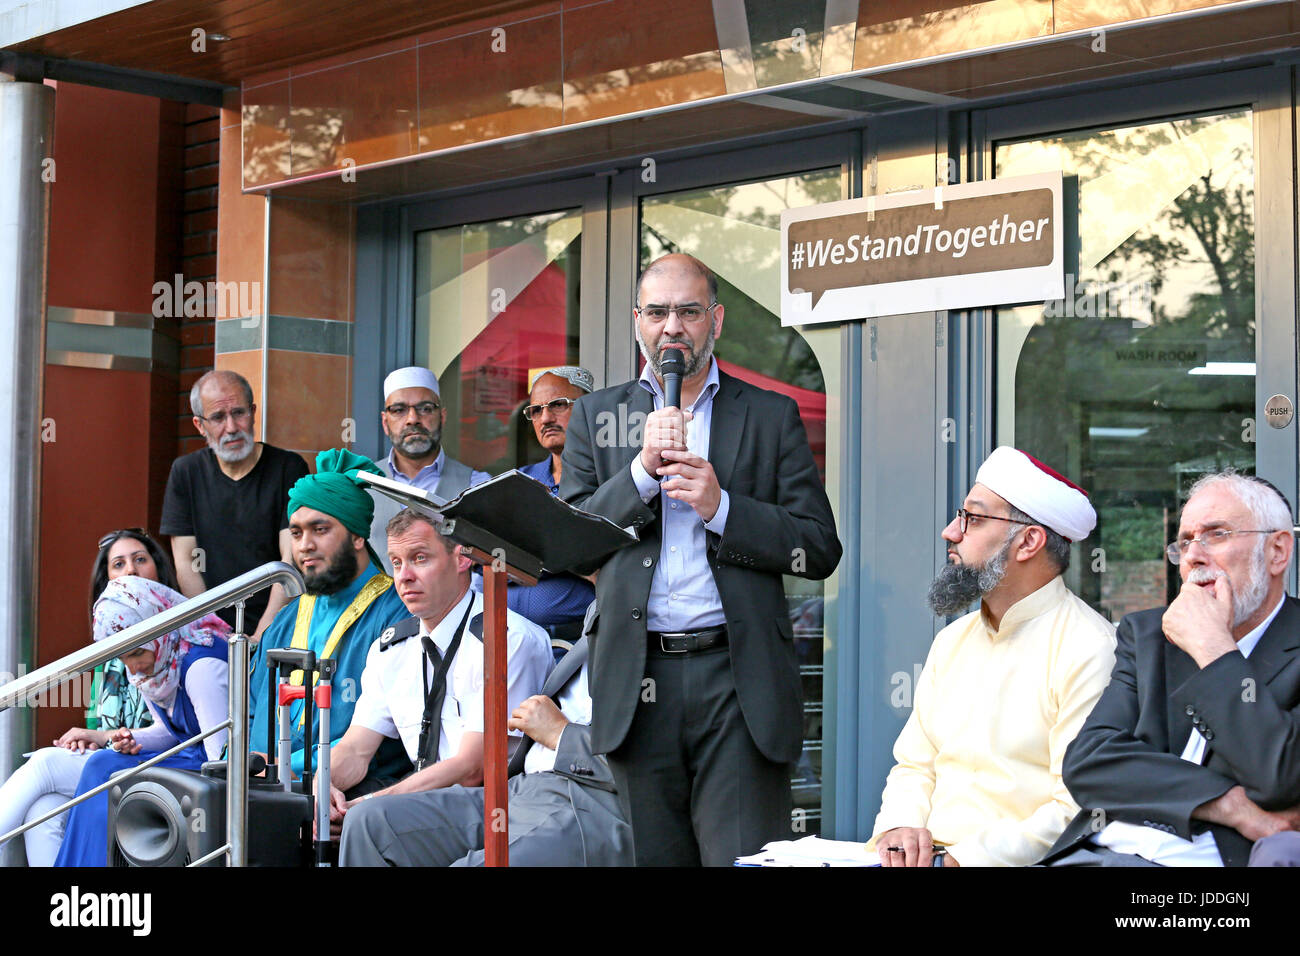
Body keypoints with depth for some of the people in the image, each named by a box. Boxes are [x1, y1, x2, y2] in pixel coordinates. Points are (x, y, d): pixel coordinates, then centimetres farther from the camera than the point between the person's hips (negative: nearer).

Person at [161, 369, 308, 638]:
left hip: (277, 627, -2)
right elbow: (185, 562, 6)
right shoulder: (185, 472, 9)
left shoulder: (289, 468, 1)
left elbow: (292, 562, -6)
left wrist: (262, 636, -16)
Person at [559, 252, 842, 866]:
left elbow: (821, 551, 3)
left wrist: (721, 506, -10)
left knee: (745, 858, -8)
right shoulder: (596, 417, 14)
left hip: (739, 679, -1)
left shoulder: (772, 417, 10)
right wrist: (643, 470, -9)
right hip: (636, 682, 2)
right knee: (653, 859, 6)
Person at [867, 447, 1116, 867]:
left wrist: (965, 859, -19)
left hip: (1013, 862, -7)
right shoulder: (952, 640, 18)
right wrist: (900, 826, -2)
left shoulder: (1088, 651, -8)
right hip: (927, 854, 7)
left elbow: (1080, 811, -13)